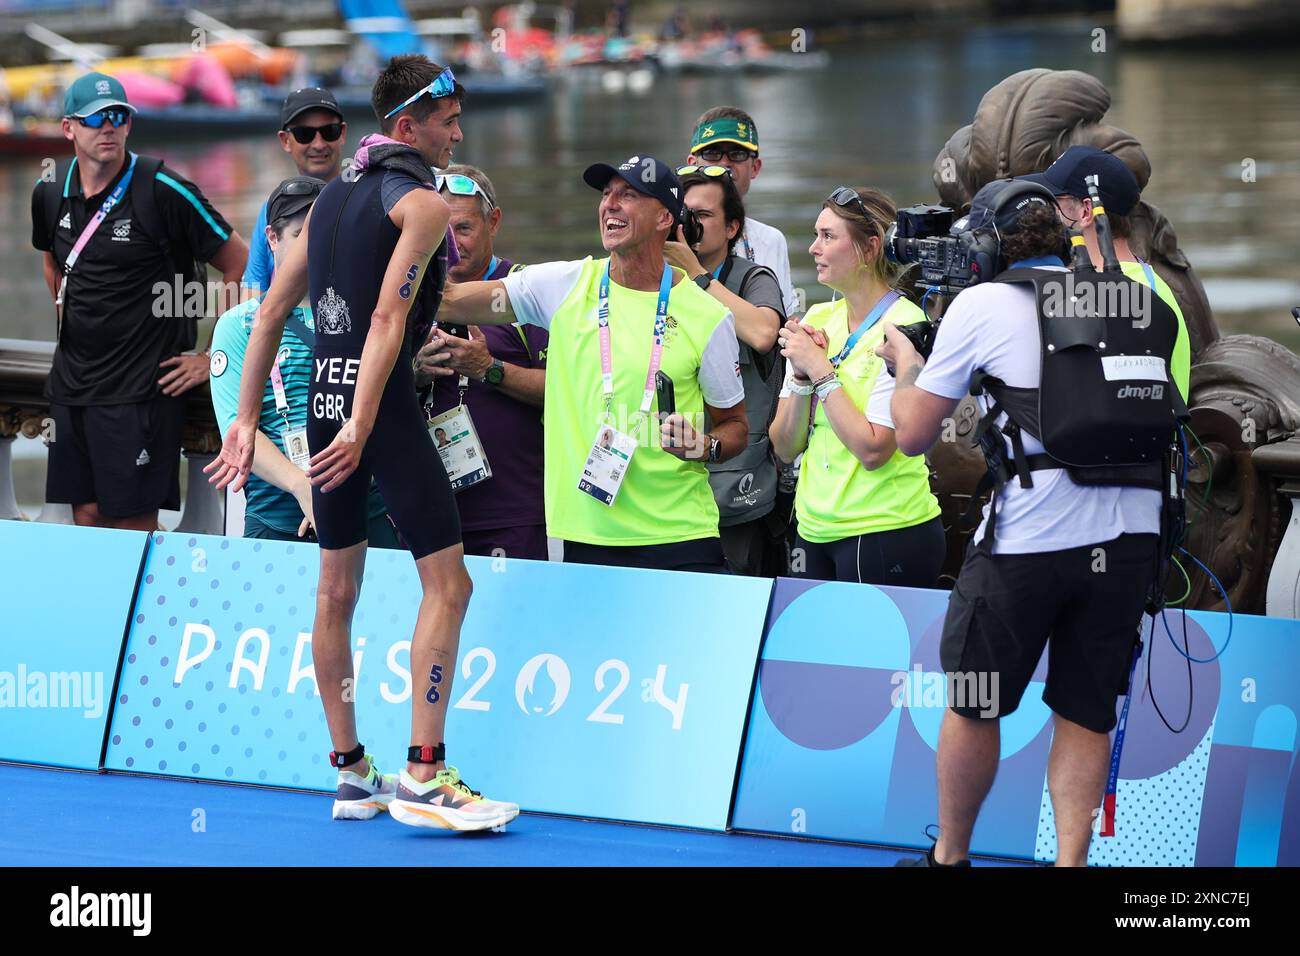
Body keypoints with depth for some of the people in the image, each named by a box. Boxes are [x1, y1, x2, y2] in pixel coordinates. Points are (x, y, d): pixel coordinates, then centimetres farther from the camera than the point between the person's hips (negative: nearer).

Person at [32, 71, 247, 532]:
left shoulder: (163, 191, -12)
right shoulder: (51, 191, 6)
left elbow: (241, 266, -8)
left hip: (141, 386, -6)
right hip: (72, 383, 6)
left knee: (133, 525, -4)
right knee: (86, 518, 9)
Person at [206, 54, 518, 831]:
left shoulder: (332, 199, 16)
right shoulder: (423, 203, -7)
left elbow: (272, 310, 15)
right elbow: (389, 317, -18)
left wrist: (248, 419, 16)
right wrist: (362, 423, -23)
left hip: (324, 396, 8)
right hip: (382, 399, -8)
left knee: (338, 588, 12)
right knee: (447, 583, -5)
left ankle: (352, 774, 17)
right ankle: (423, 776, -10)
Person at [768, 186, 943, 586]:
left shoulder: (905, 326, -11)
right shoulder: (816, 320, 9)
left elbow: (873, 449, -18)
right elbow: (786, 447, 8)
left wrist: (821, 371, -13)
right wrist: (802, 374, -7)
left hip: (884, 534, -6)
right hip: (815, 532, 6)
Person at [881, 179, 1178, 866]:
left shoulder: (982, 304, -1)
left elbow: (912, 433, 4)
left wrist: (904, 360, 23)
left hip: (1029, 541, -4)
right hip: (1129, 533, 4)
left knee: (973, 706, 12)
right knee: (1085, 715, 11)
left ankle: (949, 857, 24)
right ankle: (1070, 861, 5)